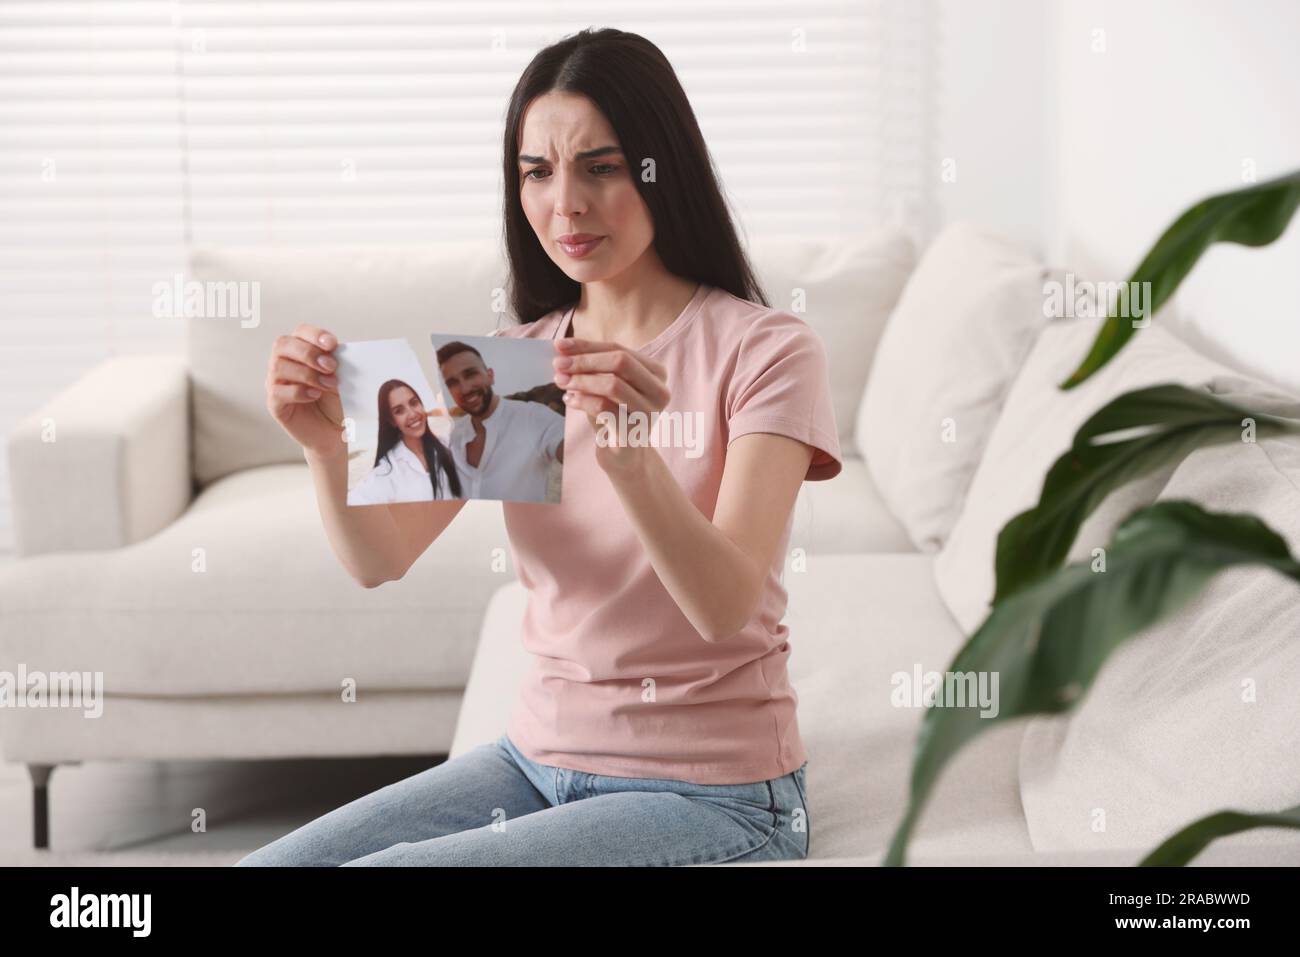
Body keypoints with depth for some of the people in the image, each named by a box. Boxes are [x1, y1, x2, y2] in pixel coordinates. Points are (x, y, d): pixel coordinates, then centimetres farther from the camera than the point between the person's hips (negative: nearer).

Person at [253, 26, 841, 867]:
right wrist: (328, 444, -25)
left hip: (710, 795, -5)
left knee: (380, 870, -22)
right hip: (540, 755, 6)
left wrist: (633, 461, -41)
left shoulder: (766, 351, -11)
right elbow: (380, 559, -5)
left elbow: (726, 606, -23)